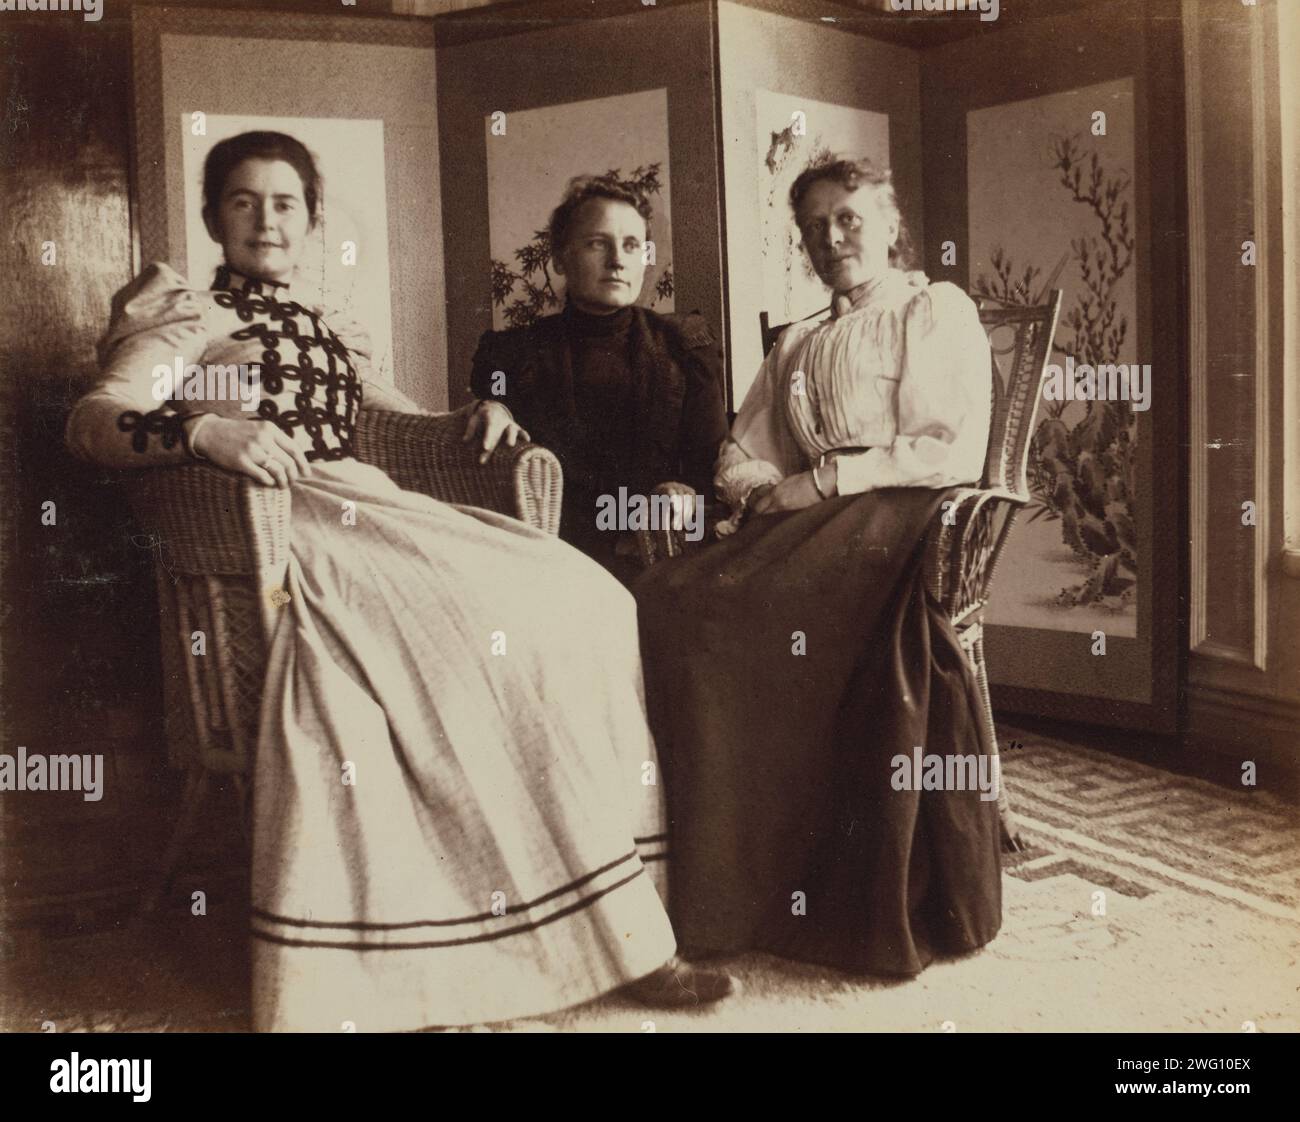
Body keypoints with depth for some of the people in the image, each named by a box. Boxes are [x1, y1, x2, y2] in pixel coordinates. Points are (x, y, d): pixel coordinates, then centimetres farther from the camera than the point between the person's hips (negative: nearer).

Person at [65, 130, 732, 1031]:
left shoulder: (333, 333, 30)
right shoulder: (189, 317, 11)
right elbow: (92, 420, -6)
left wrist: (478, 416, 10)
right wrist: (204, 428, -25)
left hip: (368, 508, 7)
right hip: (280, 524, -7)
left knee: (578, 598, -14)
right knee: (476, 624, -30)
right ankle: (611, 934, -22)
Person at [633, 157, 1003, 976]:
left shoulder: (939, 312, 10)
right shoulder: (797, 346, 28)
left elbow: (954, 451, -4)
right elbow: (743, 455, 21)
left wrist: (829, 477, -10)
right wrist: (759, 482, -3)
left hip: (896, 515, -5)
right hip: (805, 526, 6)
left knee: (729, 615, -31)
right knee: (667, 599, -24)